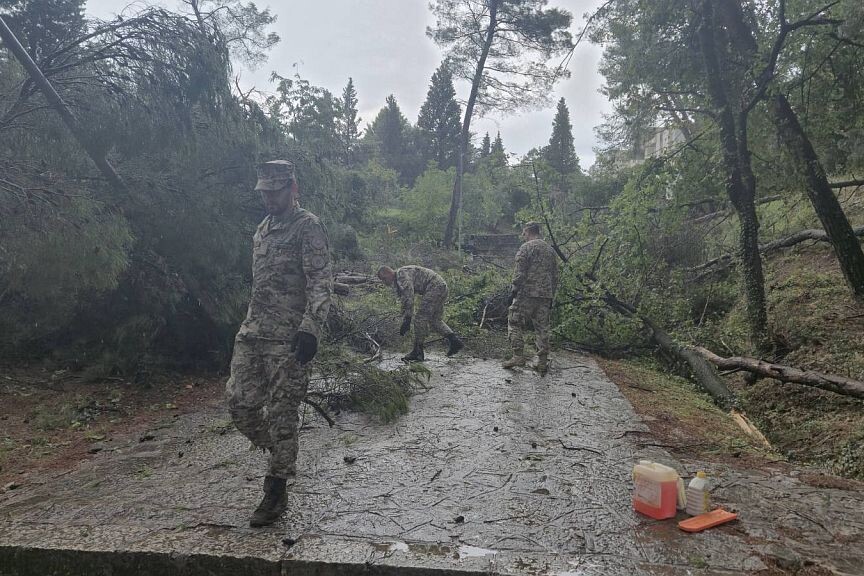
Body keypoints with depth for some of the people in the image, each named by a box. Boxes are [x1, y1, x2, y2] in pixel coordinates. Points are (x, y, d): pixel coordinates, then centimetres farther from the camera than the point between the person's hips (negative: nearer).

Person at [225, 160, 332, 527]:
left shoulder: (308, 227, -8)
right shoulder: (263, 228, 17)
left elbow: (321, 284, -17)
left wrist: (311, 329, -28)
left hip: (289, 340, -8)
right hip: (252, 333, 8)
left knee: (281, 415, 0)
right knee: (239, 402, 7)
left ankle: (275, 495, 15)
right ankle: (278, 455, 31)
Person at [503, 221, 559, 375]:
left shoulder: (526, 247, -5)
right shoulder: (550, 250, 17)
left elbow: (520, 272, -12)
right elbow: (555, 277, 17)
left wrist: (513, 290, -7)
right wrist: (551, 297, 21)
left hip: (527, 293, -6)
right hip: (545, 295, 6)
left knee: (515, 323, 3)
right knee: (542, 328, 8)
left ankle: (518, 356, -2)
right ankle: (543, 362, 10)